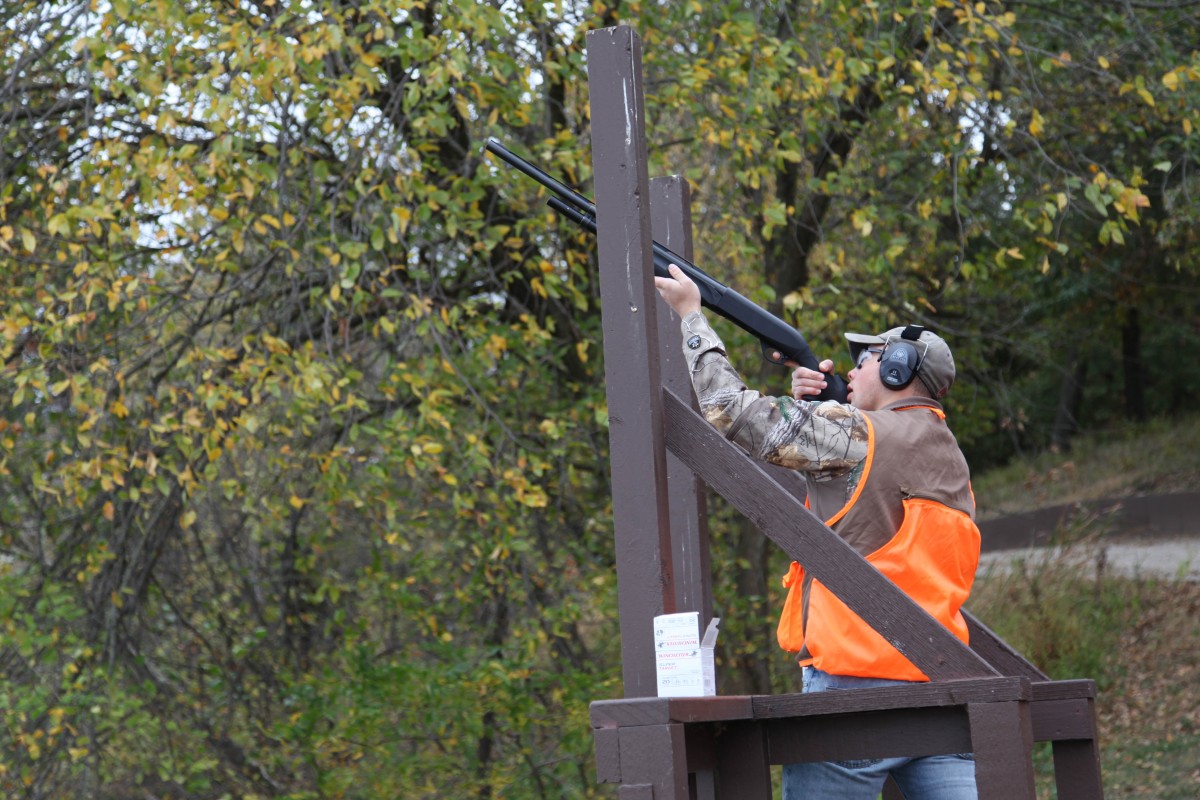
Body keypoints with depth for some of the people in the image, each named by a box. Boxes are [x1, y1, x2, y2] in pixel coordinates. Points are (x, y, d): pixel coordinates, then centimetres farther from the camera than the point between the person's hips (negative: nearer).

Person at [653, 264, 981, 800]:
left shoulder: (859, 434, -6)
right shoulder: (950, 458, 19)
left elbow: (731, 411, -4)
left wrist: (691, 314, 7)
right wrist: (807, 405, 18)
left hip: (855, 680, -7)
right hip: (940, 686, 7)